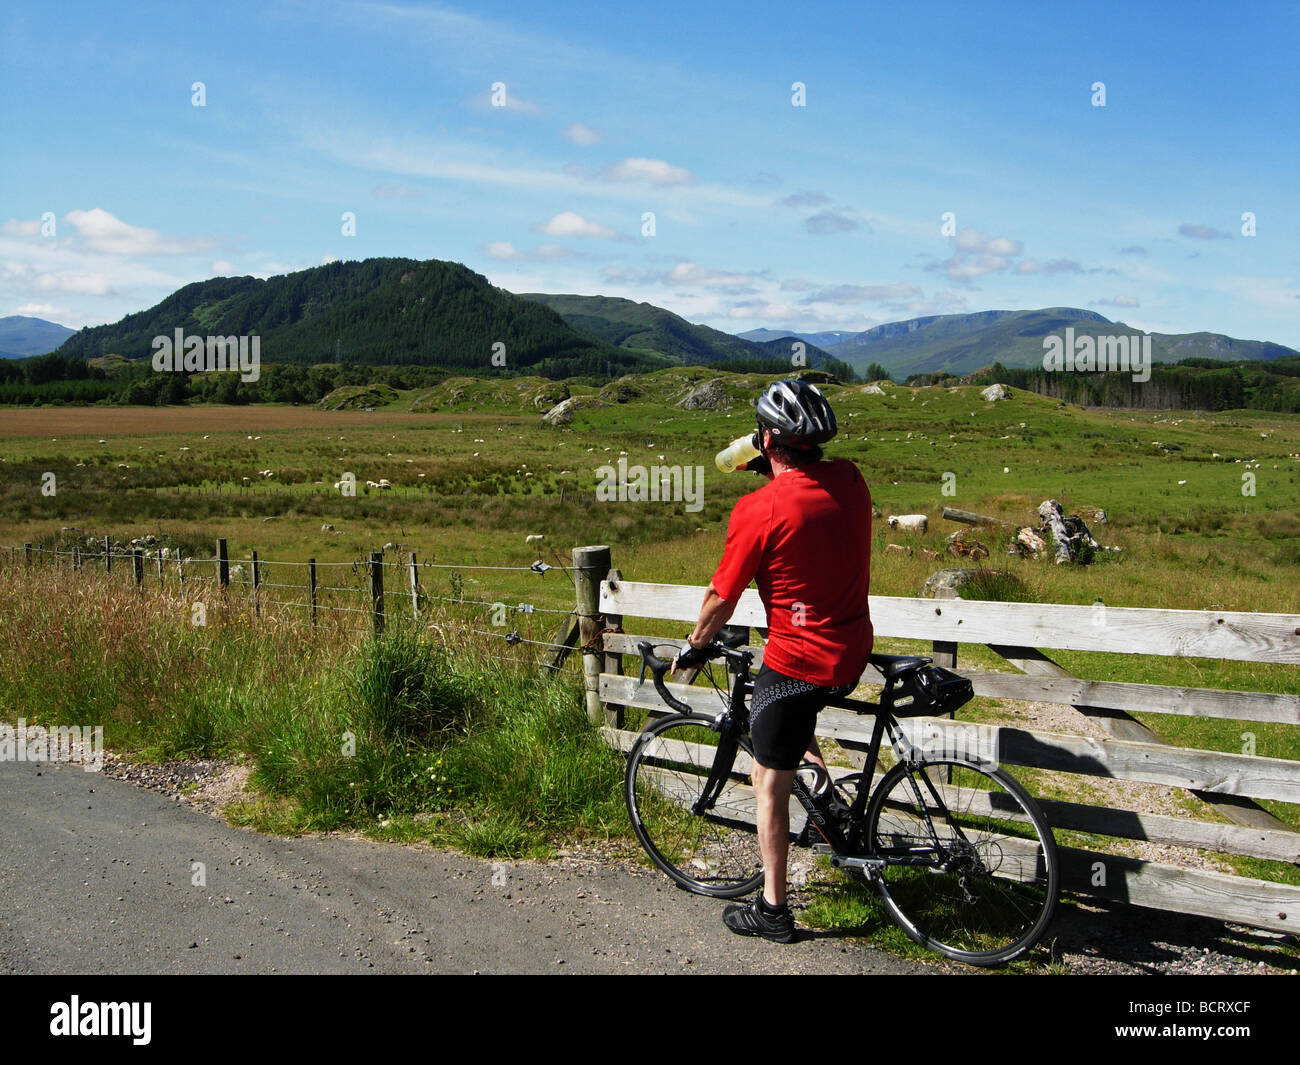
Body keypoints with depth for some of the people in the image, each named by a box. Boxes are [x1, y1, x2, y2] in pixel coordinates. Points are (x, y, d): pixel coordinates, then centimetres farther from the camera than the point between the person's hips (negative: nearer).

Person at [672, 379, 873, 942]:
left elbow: (721, 599, -8)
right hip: (854, 653, 7)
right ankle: (812, 756, 36)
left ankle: (773, 910, 20)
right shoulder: (851, 479, -4)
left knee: (769, 782, 10)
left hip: (799, 663, -6)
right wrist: (770, 468, 19)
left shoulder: (758, 510, -20)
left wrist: (693, 648, 8)